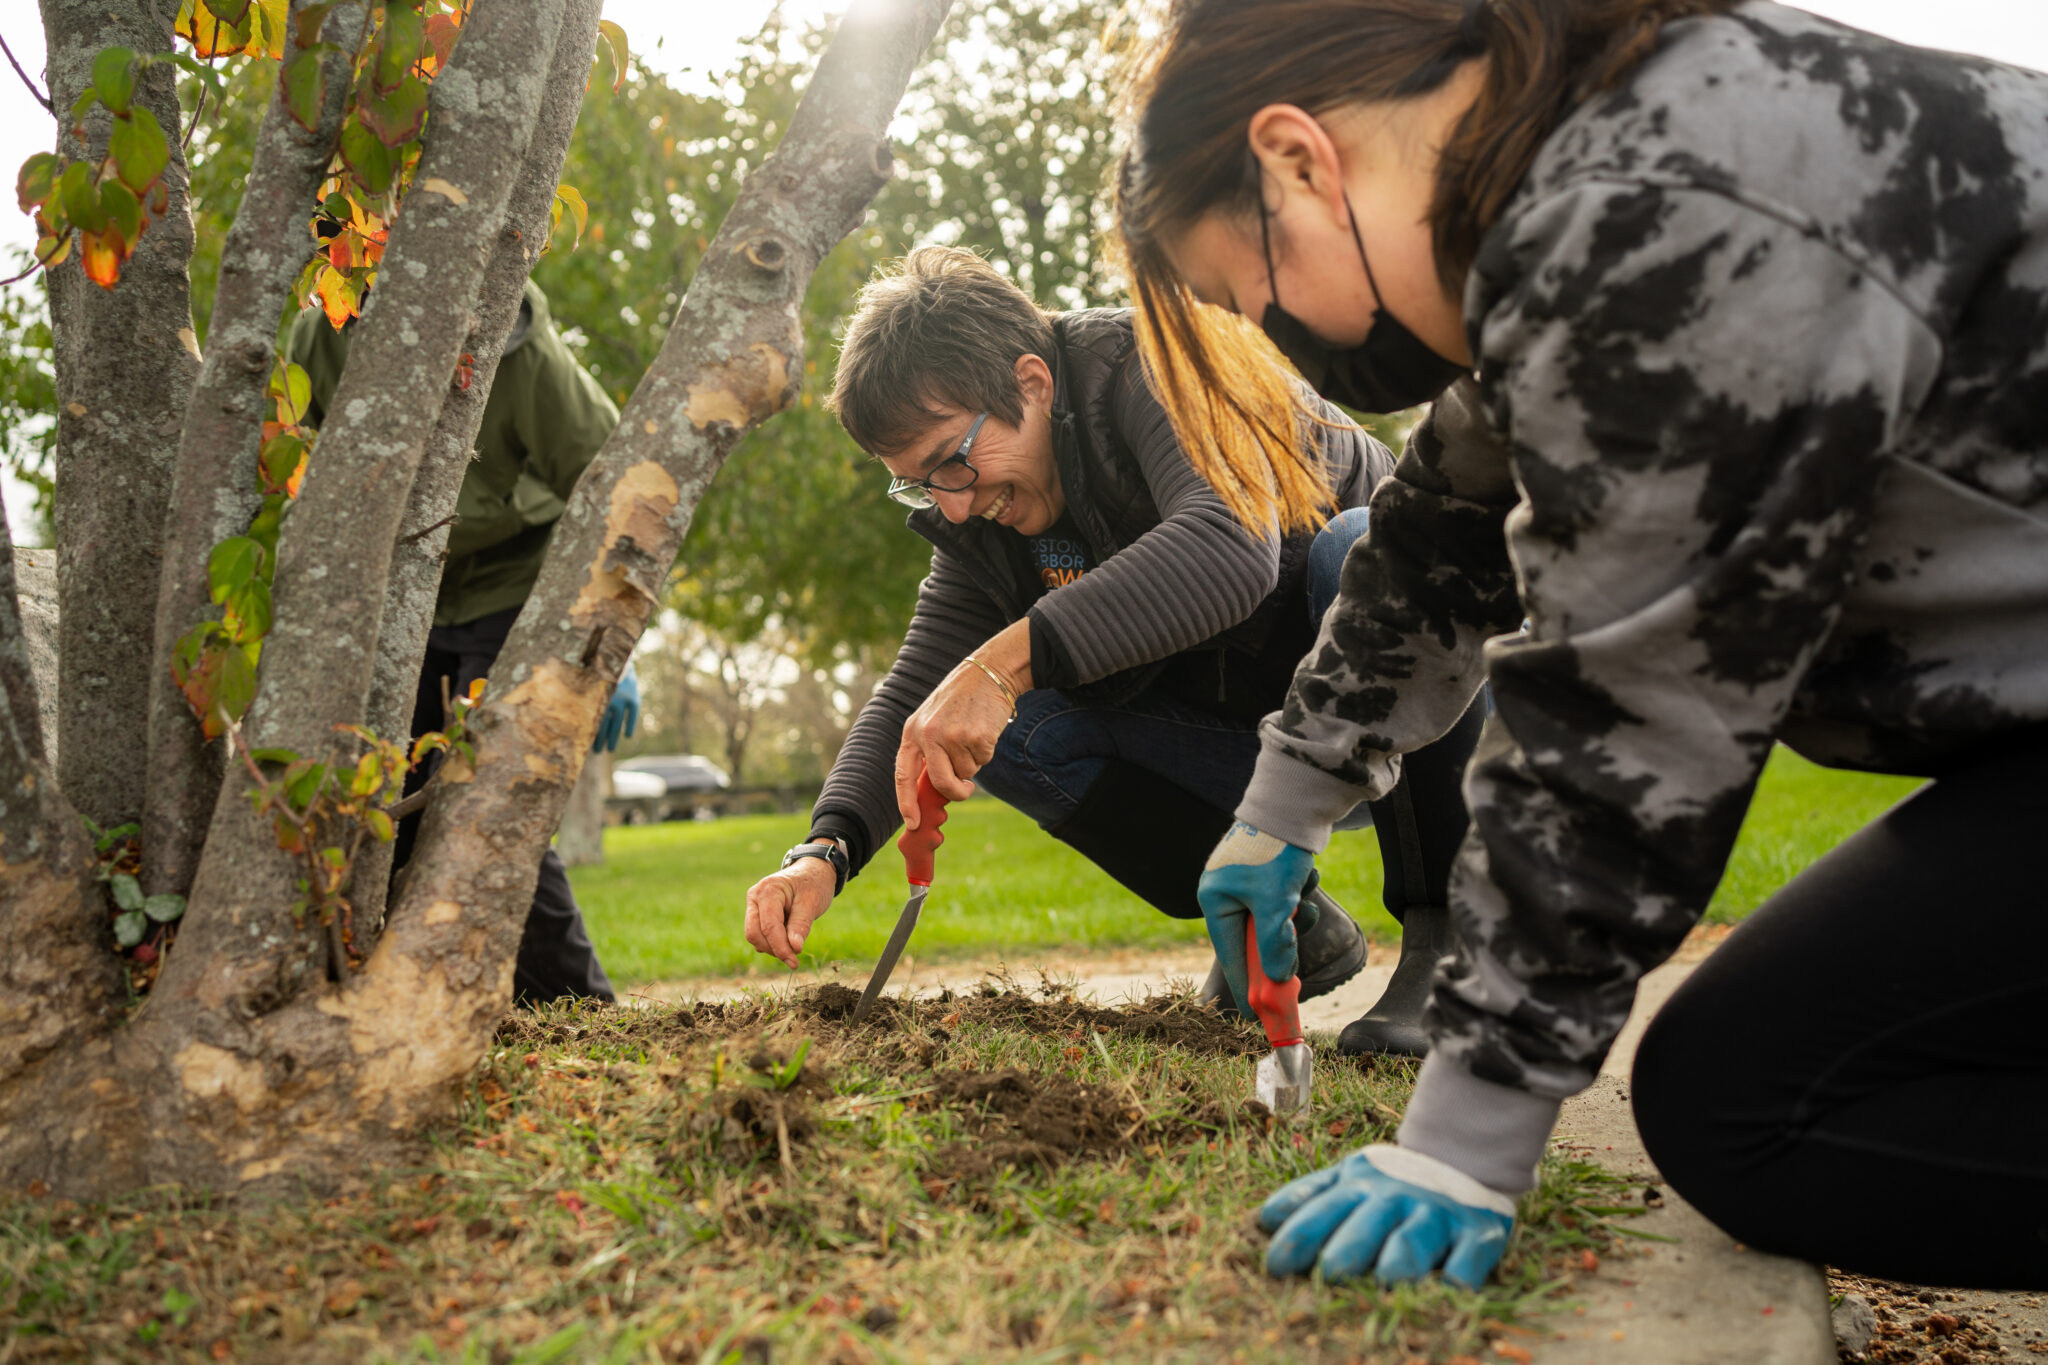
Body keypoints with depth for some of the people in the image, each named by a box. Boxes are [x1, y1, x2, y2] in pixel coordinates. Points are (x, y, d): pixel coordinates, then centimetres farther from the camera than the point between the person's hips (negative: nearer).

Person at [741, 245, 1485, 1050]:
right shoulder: (983, 525, -4)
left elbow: (1232, 547, -46)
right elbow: (914, 697, -6)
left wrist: (1007, 660, -52)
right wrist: (827, 849, -24)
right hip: (1249, 735, 6)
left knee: (1354, 553, -38)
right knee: (1009, 732, -15)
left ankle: (1448, 930, -22)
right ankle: (1289, 925, -1)